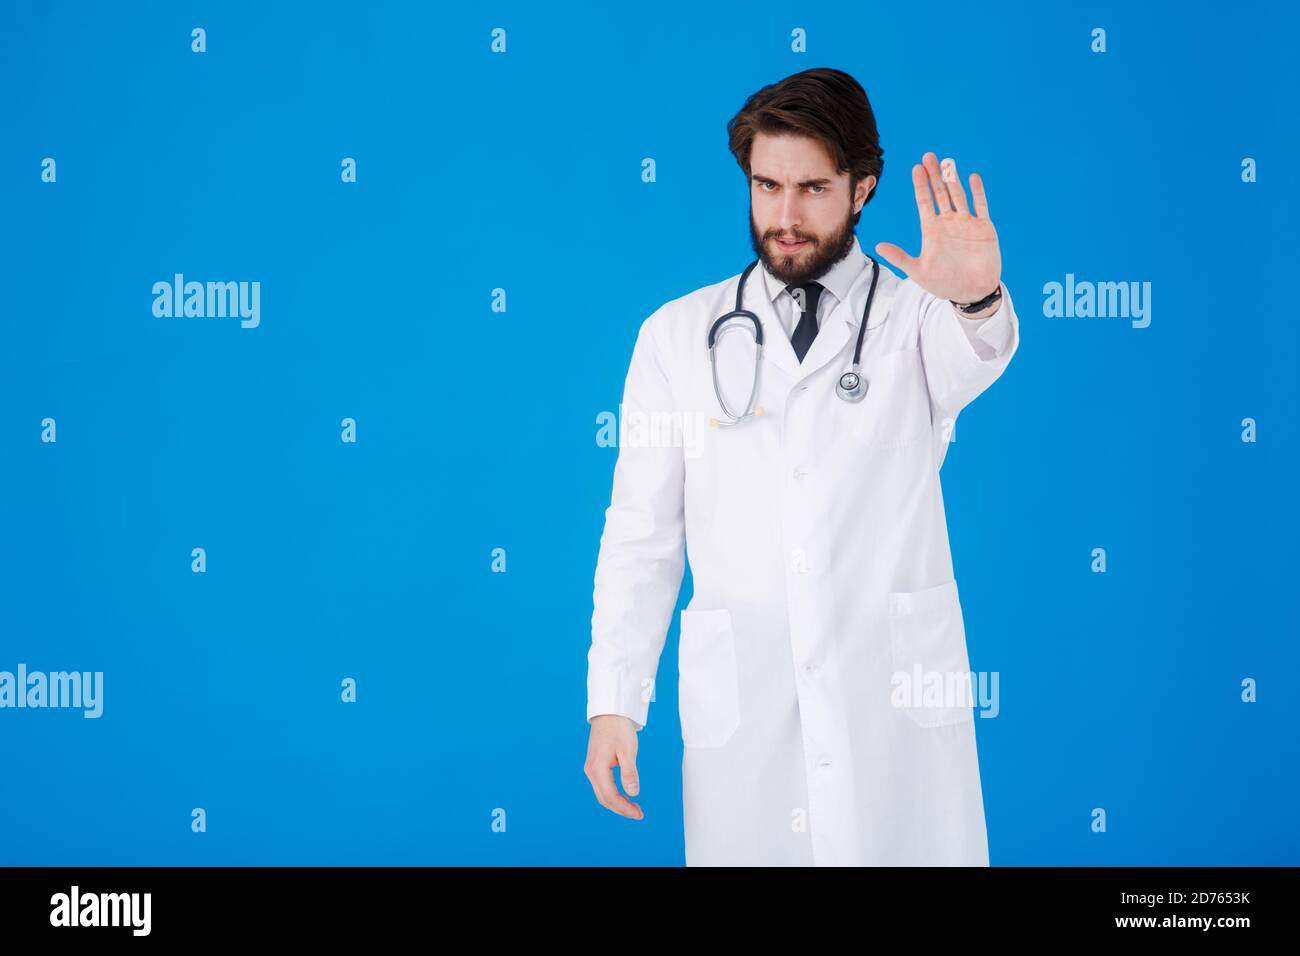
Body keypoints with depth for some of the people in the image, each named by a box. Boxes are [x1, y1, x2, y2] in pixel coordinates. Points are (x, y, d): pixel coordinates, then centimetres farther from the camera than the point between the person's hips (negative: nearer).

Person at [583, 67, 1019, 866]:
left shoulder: (918, 315, 2)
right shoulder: (677, 335, 4)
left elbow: (973, 357, -22)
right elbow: (643, 532, 3)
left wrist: (977, 299, -45)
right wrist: (614, 702, -3)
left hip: (896, 705, -1)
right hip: (739, 714, 1)